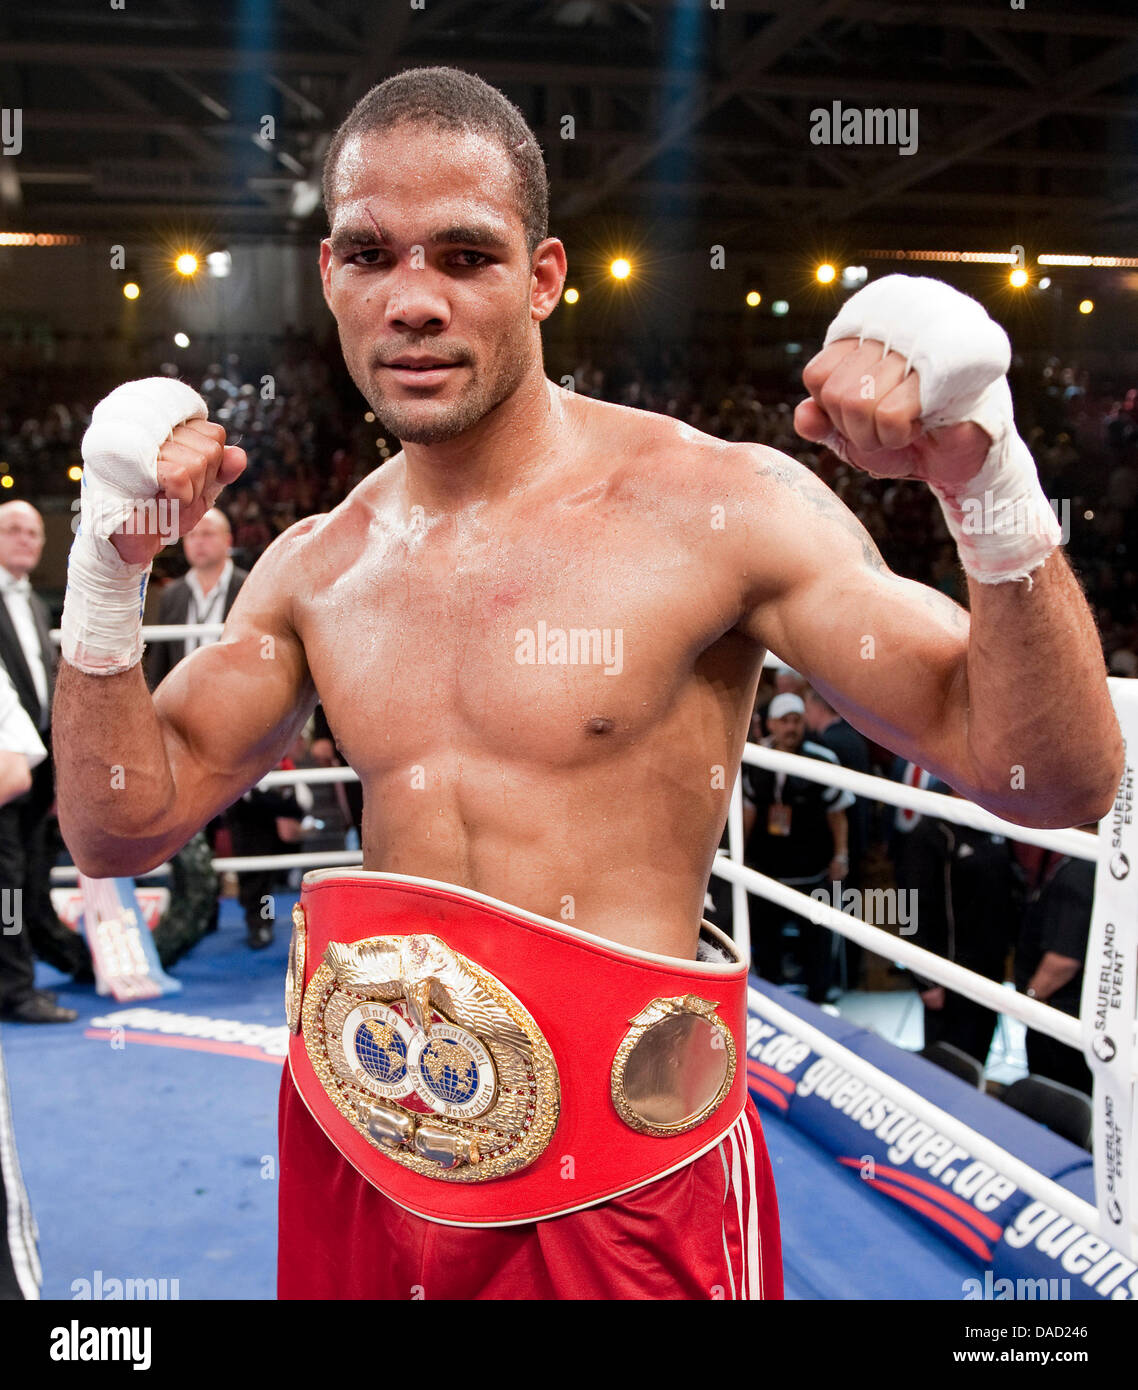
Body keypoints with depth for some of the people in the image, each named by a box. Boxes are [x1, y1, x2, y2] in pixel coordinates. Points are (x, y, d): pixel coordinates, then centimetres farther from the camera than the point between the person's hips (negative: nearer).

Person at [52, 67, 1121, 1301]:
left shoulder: (716, 509, -13)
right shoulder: (316, 569, 2)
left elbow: (1051, 779, -15)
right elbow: (120, 828, 6)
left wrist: (986, 481, -30)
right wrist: (110, 565, -7)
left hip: (619, 1190, -4)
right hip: (356, 1155, 5)